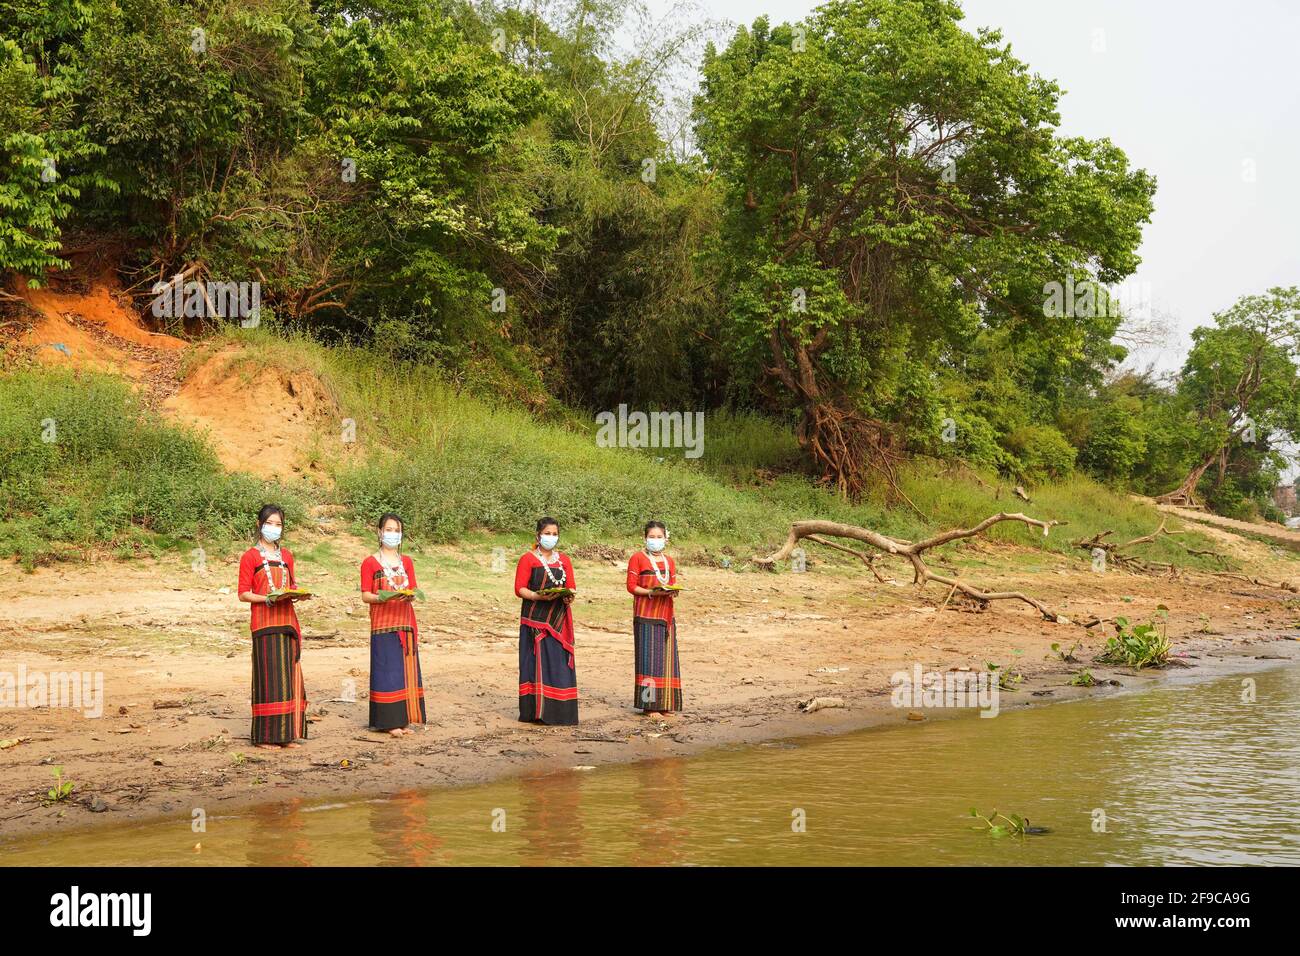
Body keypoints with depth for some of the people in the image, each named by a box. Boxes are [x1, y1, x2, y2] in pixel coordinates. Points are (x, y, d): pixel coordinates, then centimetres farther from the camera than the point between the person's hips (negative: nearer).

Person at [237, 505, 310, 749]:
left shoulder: (286, 555, 17)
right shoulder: (250, 556, 0)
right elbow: (243, 594, -4)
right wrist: (269, 599, -19)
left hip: (287, 622, 6)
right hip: (264, 622, -6)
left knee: (288, 677, 4)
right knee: (268, 678, -7)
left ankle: (286, 734, 9)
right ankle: (265, 736, -3)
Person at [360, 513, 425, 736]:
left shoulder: (406, 562, 14)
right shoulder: (370, 563, 1)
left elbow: (414, 591, 8)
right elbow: (365, 595, -4)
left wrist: (409, 595, -15)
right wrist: (382, 597, -22)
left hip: (405, 622, 4)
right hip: (383, 625, -4)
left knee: (406, 670, 3)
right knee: (387, 671, -6)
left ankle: (405, 720, 7)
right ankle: (390, 720, -3)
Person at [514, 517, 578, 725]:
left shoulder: (563, 560, 16)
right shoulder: (528, 559, 2)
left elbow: (572, 586, 13)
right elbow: (520, 588, -5)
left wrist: (569, 597, -10)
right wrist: (540, 596, -21)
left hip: (559, 620, 4)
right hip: (535, 619, -4)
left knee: (559, 662, 0)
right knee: (537, 661, -7)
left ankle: (559, 710, 3)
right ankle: (537, 710, -6)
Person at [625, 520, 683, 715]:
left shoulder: (669, 561, 16)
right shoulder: (638, 558, -1)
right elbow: (631, 586, -5)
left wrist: (672, 590, -4)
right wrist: (650, 592, -19)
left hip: (666, 615, 5)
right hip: (645, 615, -5)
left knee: (666, 657, 4)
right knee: (649, 657, -7)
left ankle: (665, 703, 9)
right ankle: (649, 704, -5)